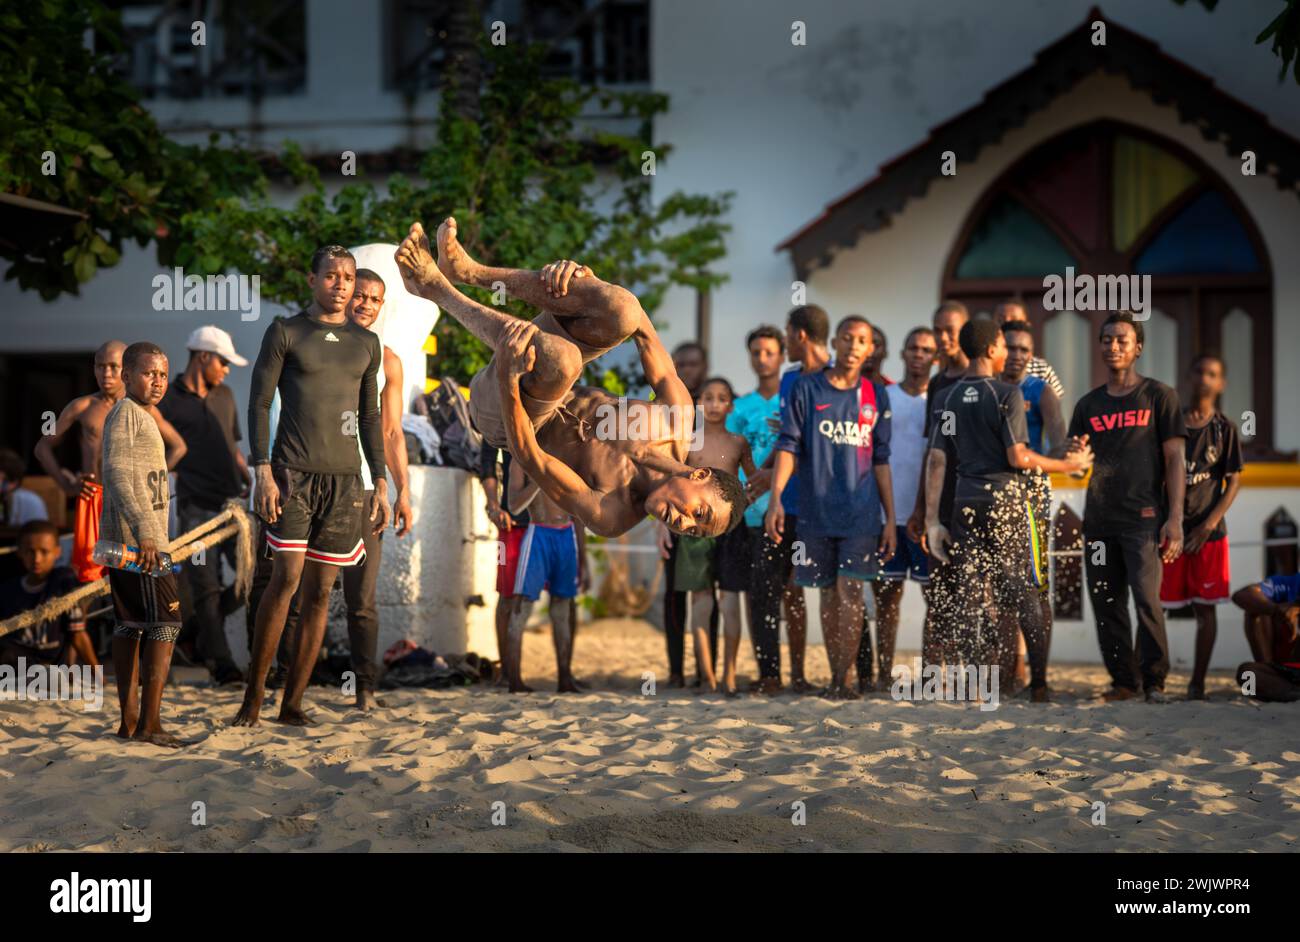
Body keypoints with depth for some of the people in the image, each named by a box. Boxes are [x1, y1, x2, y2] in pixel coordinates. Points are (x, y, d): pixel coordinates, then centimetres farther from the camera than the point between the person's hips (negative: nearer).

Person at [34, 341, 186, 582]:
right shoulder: (81, 407, 7)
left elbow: (177, 447, 17)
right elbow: (43, 447, 15)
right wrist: (66, 483, 2)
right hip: (91, 498, 1)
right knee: (89, 568, -1)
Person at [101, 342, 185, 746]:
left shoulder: (140, 417, 20)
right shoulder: (124, 413, -10)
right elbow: (116, 472, -22)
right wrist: (143, 530, -30)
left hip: (124, 540, 10)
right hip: (136, 535, -10)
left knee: (130, 623, 9)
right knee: (166, 621, -10)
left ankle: (129, 719, 11)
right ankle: (149, 723, -11)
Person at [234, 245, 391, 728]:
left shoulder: (367, 344, 15)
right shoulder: (285, 333, 3)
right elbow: (259, 402, -1)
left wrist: (381, 483, 11)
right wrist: (262, 472, -11)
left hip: (345, 479, 4)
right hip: (294, 473, -4)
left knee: (319, 591, 2)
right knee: (286, 580, -12)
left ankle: (293, 702, 7)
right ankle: (254, 693, -1)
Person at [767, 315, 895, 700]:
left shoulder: (876, 396, 9)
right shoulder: (807, 389, 4)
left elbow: (881, 461, 11)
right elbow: (788, 446, 0)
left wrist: (890, 519, 8)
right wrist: (776, 499, -12)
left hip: (862, 511, 0)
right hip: (816, 510, 0)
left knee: (850, 590, -10)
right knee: (829, 593, 7)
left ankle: (841, 679, -10)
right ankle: (837, 677, 14)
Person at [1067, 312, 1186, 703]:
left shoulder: (1158, 396, 5)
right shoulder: (1088, 404, 15)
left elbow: (1174, 459, 1)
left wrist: (1175, 519, -8)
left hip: (1143, 517, -4)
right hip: (1099, 519, 4)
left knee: (1146, 597, -14)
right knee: (1106, 604, 3)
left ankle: (1154, 681, -4)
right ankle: (1124, 681, 12)